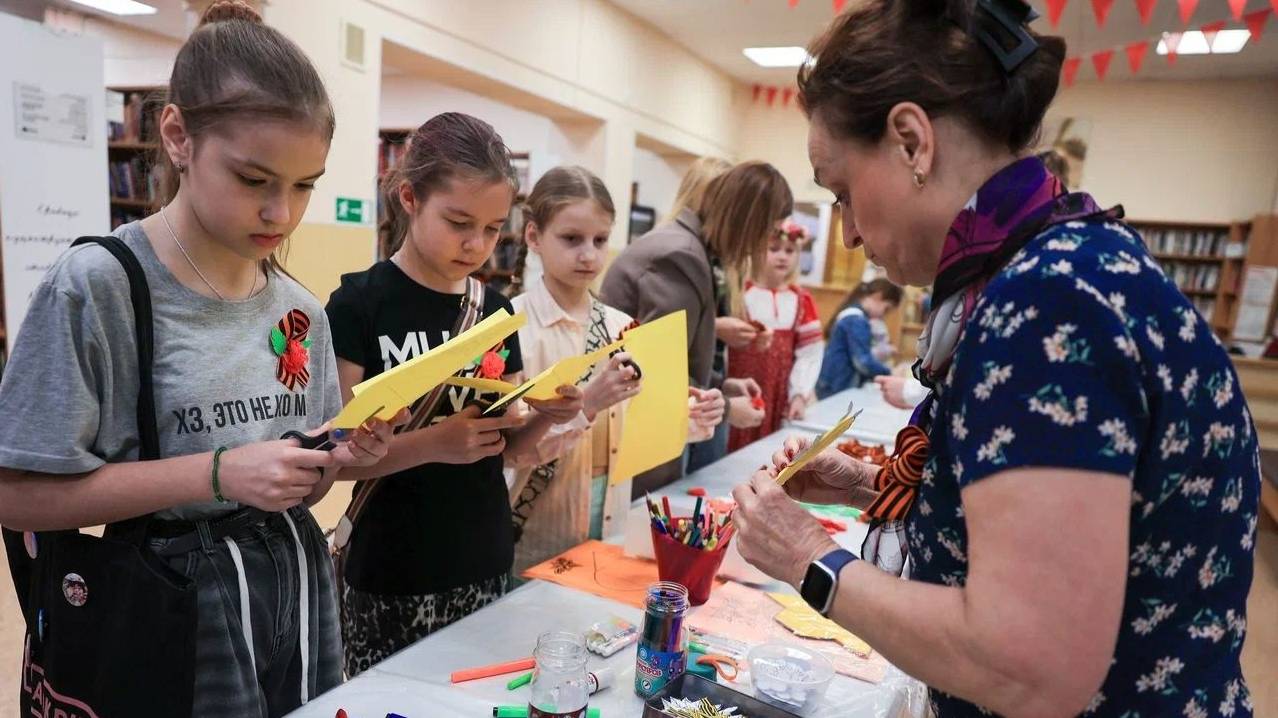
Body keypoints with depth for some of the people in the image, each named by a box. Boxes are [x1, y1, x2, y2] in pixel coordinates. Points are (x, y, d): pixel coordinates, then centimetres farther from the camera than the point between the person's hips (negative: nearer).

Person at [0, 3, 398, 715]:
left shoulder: (300, 309, 2)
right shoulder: (96, 287, -15)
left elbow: (293, 488, 10)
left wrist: (342, 460, -12)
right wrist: (218, 472, -23)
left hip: (299, 584, 6)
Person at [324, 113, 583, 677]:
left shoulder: (496, 309, 3)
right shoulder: (360, 304, -12)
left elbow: (505, 444, 8)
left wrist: (546, 416, -12)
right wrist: (433, 443, -28)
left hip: (485, 566, 4)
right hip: (391, 577, -4)